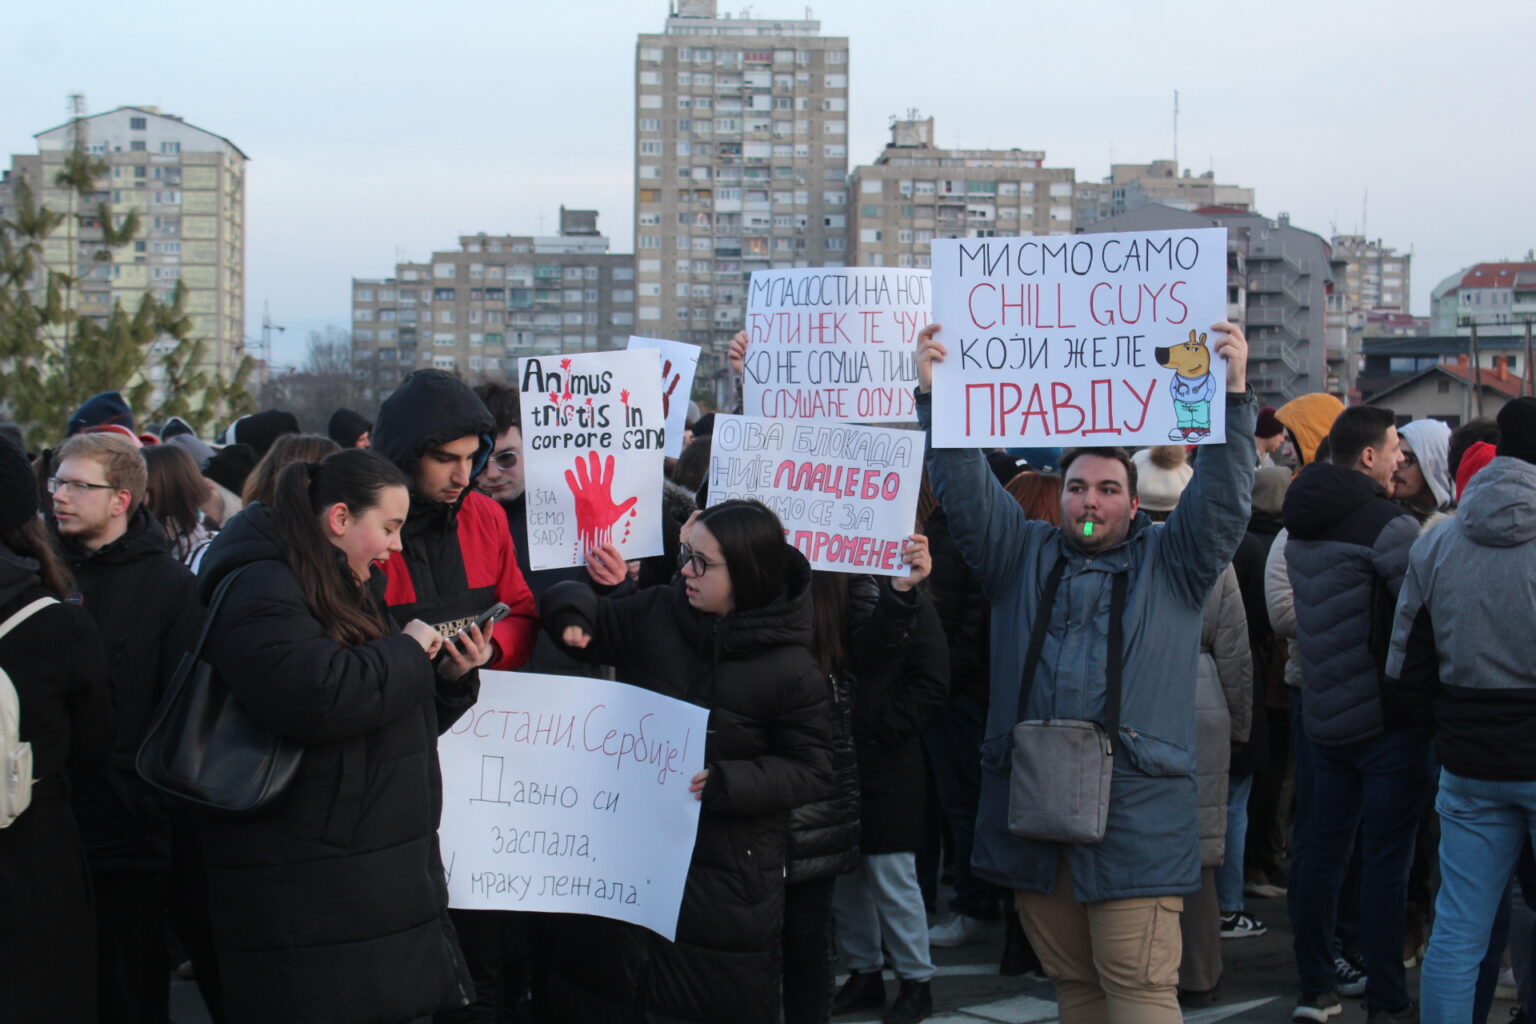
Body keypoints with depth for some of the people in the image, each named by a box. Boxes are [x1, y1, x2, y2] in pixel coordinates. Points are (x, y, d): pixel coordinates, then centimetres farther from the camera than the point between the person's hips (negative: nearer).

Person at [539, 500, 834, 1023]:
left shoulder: (790, 670, -13)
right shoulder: (656, 613, -2)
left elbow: (810, 770, -9)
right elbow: (593, 623, 12)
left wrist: (725, 783, -22)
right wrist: (571, 607, -12)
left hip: (726, 879, -4)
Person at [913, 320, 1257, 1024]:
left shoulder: (1169, 562, 9)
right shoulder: (1024, 556, 16)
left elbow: (1222, 499, -3)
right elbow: (967, 491, 7)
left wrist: (1234, 392, -15)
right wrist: (932, 393, -4)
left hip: (1134, 817, -3)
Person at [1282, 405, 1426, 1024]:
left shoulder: (1300, 526, 10)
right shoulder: (1387, 524, -16)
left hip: (1324, 712, 8)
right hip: (1386, 716, -8)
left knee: (1322, 850, 12)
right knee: (1386, 857, -2)